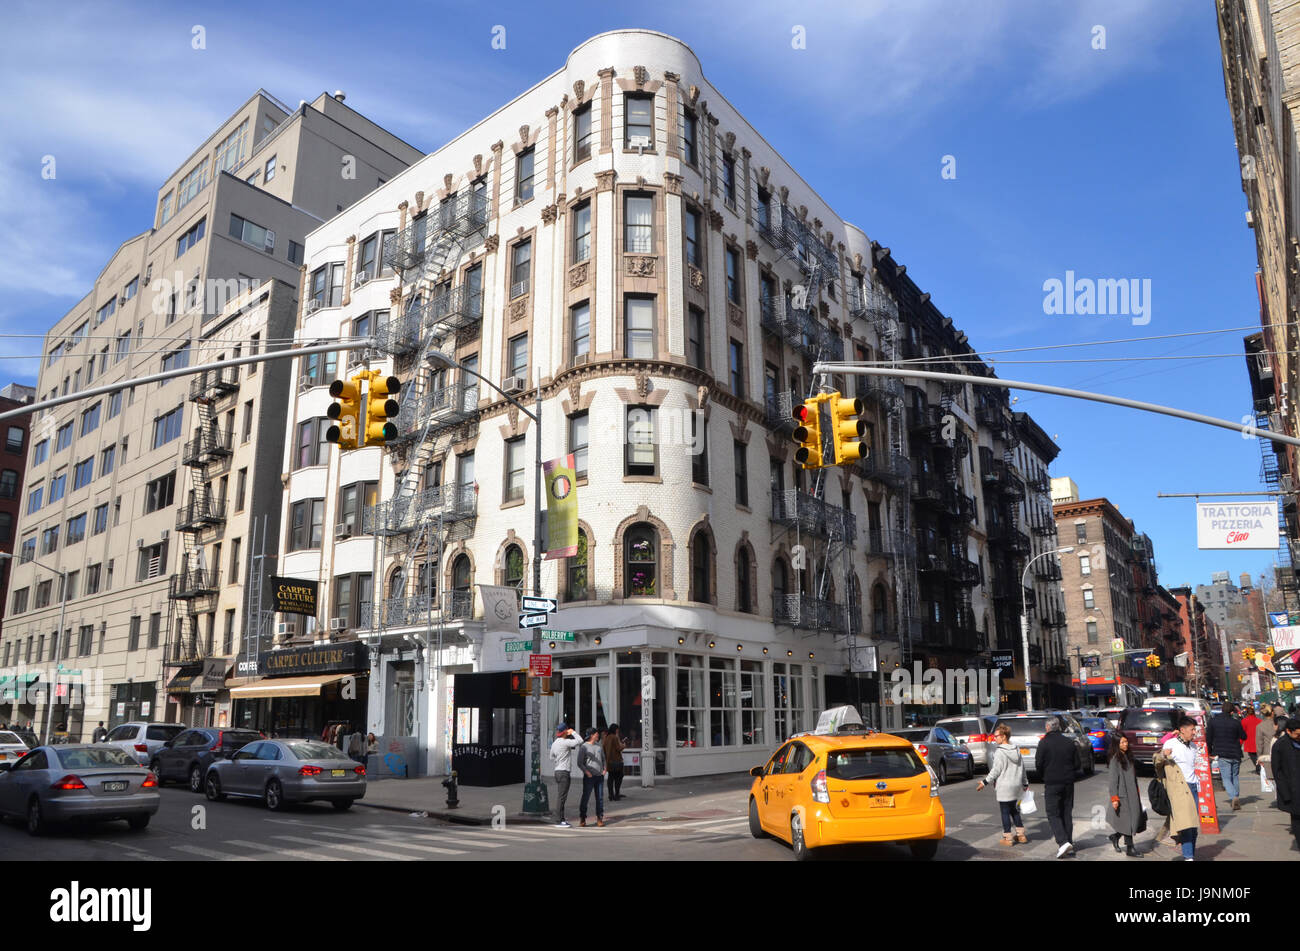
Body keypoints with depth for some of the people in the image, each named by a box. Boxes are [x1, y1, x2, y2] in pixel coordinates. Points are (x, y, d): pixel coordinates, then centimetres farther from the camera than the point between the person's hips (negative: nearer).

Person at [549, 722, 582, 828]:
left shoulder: (554, 744, 13)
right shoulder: (565, 742, -14)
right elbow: (580, 741, -21)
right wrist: (573, 732, -7)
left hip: (558, 771, 9)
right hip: (564, 772, -9)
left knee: (560, 797, 12)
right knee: (561, 797, -7)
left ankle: (561, 819, 17)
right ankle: (558, 821, -7)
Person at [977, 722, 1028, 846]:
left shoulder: (999, 752, -16)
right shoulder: (1016, 750, 7)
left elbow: (996, 771, -17)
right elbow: (1022, 768, 14)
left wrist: (985, 782, -12)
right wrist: (1025, 783, 25)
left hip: (1004, 787, -7)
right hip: (1016, 786, 7)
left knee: (1005, 812, 0)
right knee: (1014, 810, 19)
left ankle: (1007, 838, 3)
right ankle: (1021, 834, 22)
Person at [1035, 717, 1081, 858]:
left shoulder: (1044, 743, -10)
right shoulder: (1070, 742, 2)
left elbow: (1039, 764, -10)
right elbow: (1077, 765, 5)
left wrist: (1043, 776, 9)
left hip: (1052, 783, -4)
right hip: (1068, 783, 5)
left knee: (1053, 814, -1)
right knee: (1067, 813, 14)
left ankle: (1063, 842, -16)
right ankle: (1069, 842, 17)